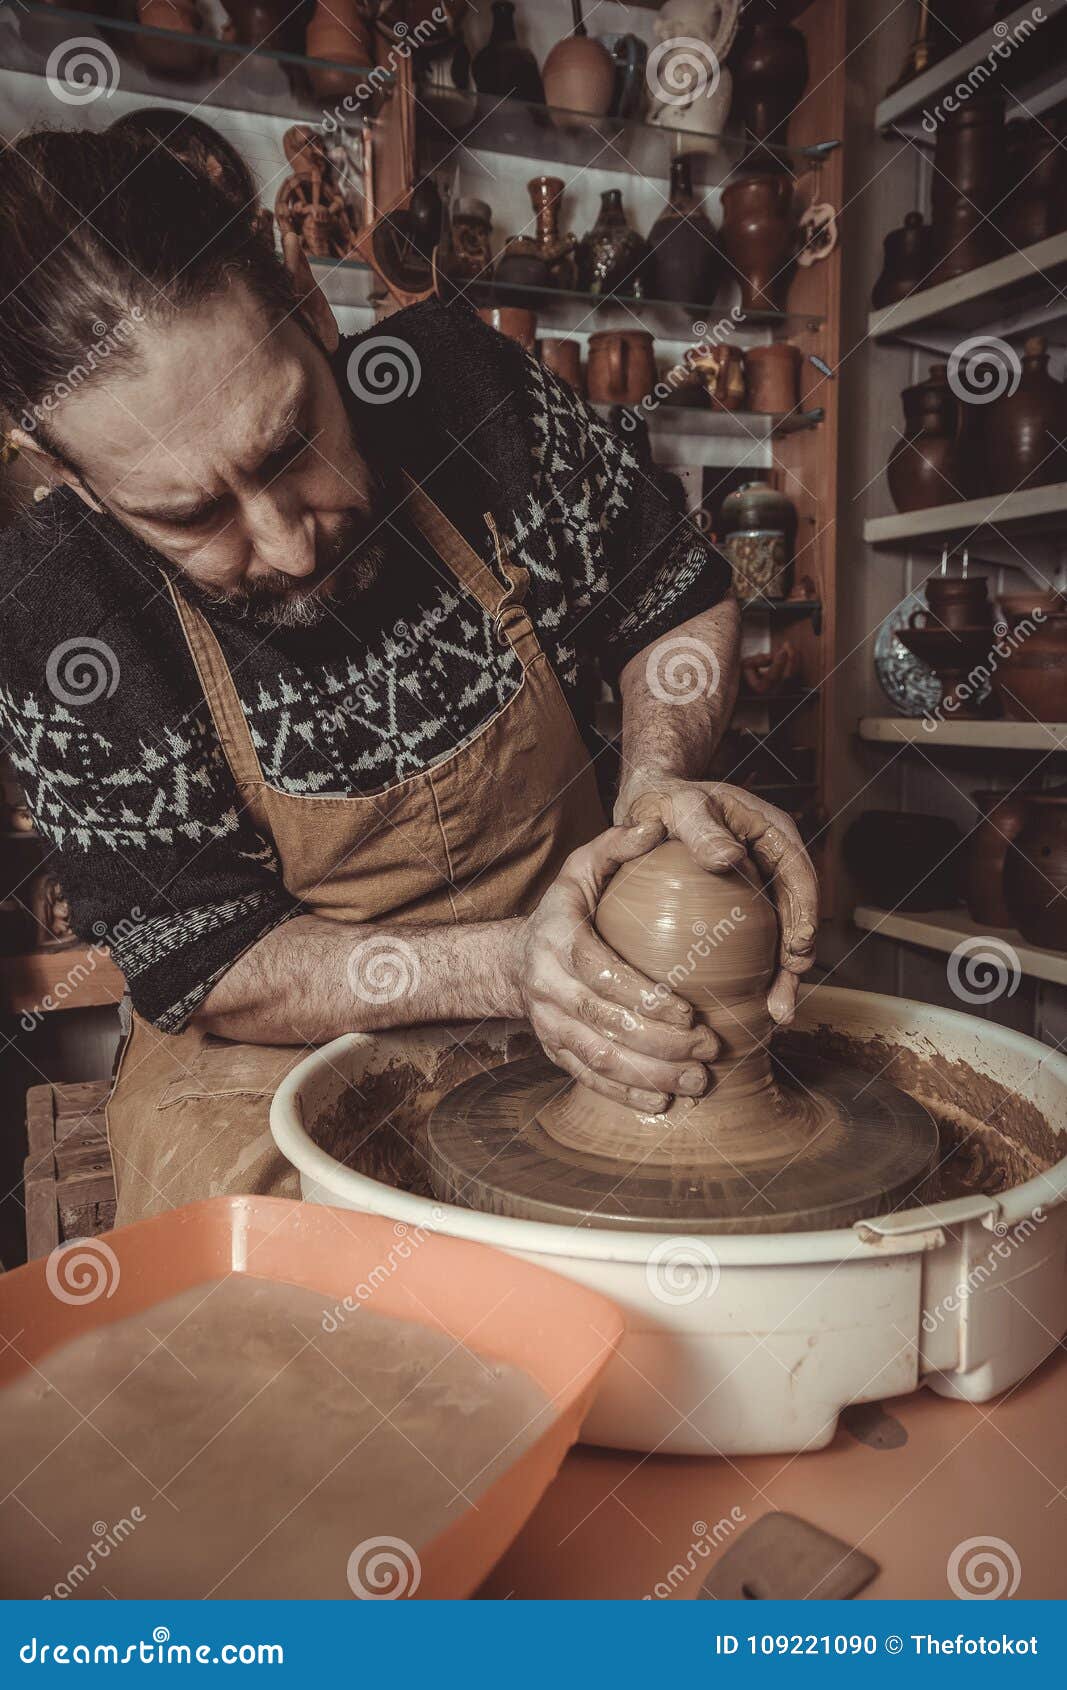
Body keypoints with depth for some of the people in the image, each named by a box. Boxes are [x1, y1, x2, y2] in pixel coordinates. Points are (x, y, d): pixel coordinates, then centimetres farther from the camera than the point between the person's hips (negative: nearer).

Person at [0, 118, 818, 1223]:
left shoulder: (460, 383, -13)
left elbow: (680, 601, 3)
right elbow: (203, 966, -13)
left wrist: (658, 781, -18)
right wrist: (501, 967, -28)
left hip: (582, 1001, 3)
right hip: (281, 1053, -2)